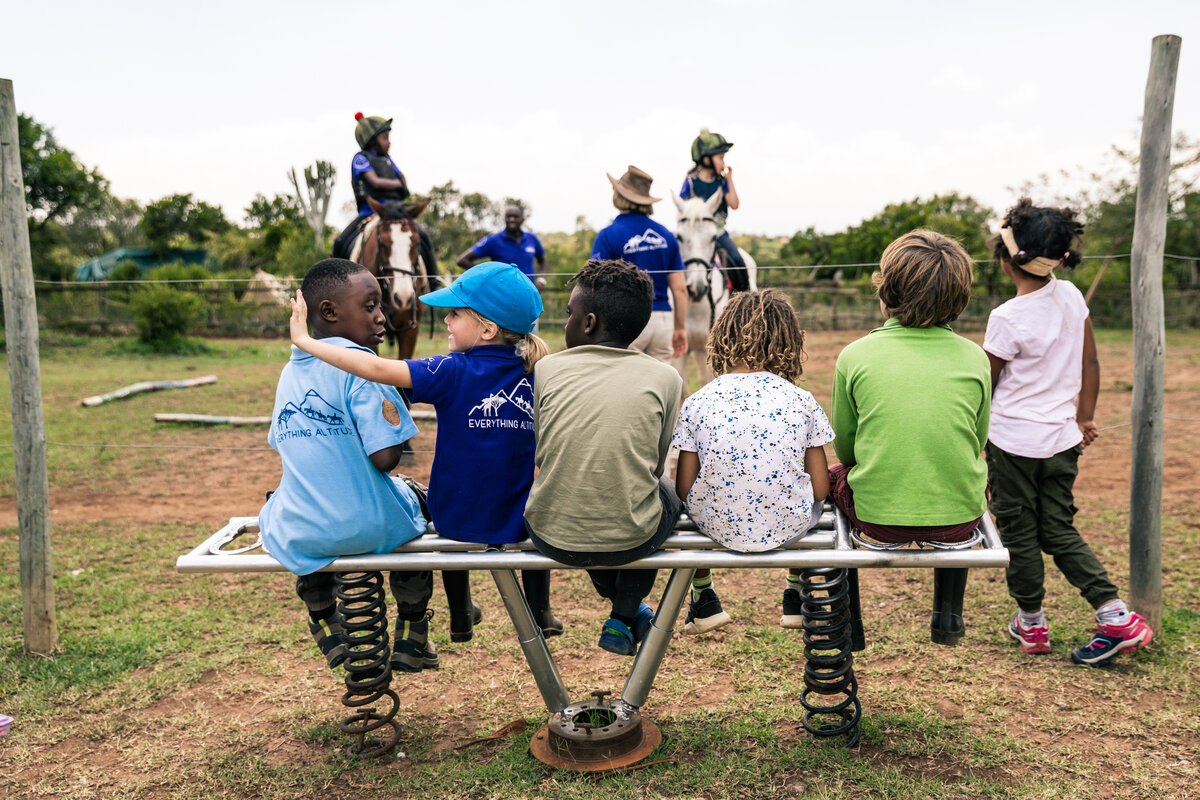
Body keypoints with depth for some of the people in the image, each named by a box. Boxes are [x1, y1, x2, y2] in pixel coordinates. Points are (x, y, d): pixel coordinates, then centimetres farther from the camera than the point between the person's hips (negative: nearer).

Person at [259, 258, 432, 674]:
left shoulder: (290, 370, 4)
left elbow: (287, 446, 11)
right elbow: (385, 457, -21)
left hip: (298, 538, 5)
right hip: (368, 529, -5)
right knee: (412, 499, 27)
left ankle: (324, 625, 49)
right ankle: (411, 637, 34)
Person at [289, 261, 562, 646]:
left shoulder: (453, 372, -19)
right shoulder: (536, 373, -7)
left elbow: (378, 369, -26)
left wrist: (305, 340, -19)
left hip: (461, 523, -2)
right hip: (520, 523, 2)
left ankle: (460, 614, 46)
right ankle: (540, 612, 41)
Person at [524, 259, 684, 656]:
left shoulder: (547, 368, -4)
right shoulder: (664, 378, -4)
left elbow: (539, 456, 8)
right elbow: (656, 463, 6)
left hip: (553, 539, 1)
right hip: (632, 541, -1)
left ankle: (624, 608, 48)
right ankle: (623, 620, 35)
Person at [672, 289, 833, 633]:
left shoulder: (696, 403, -9)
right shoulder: (802, 402, -8)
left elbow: (684, 490, -6)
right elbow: (820, 489, -5)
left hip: (718, 525, 0)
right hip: (789, 527, 1)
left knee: (694, 497, 33)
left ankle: (703, 598, 39)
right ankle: (796, 598, 43)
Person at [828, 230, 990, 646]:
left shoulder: (855, 356, -9)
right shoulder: (974, 358, -4)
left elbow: (844, 448, 2)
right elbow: (977, 443, 8)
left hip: (877, 516, -2)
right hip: (959, 521, 2)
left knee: (830, 476, 29)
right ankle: (948, 618, 42)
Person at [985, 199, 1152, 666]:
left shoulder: (1007, 318, -18)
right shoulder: (1071, 296, 0)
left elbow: (985, 386, -8)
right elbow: (1090, 362, 8)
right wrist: (1085, 417, 19)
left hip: (1013, 440, -6)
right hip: (1062, 439, 6)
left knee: (1018, 533, 10)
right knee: (1059, 531, 15)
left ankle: (1031, 624, 22)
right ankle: (1117, 616, 5)